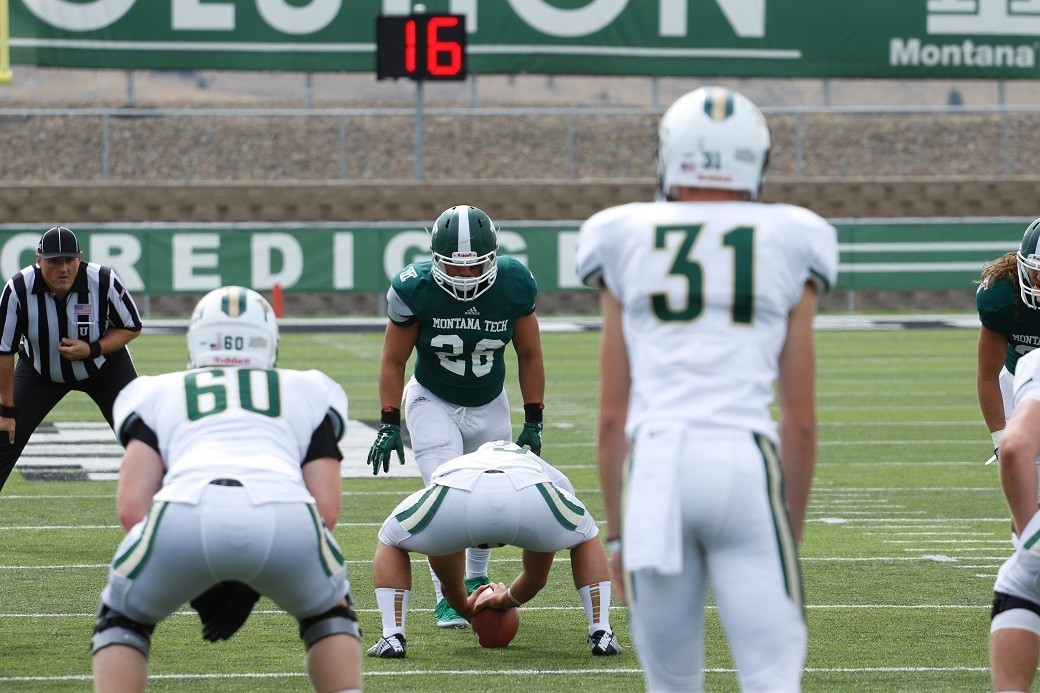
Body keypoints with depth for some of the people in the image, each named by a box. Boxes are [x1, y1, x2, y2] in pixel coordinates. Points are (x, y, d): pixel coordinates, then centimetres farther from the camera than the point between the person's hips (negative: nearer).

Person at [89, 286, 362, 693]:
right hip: (284, 516, 0)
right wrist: (251, 586, 28)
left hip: (185, 514, 0)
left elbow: (131, 508, 16)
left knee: (124, 618, 30)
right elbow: (326, 509, 21)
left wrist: (191, 583, 28)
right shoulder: (309, 394, 34)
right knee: (328, 612, 32)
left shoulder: (158, 395, 32)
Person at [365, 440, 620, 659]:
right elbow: (539, 574, 51)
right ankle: (601, 633, 22)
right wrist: (510, 598, 70)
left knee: (391, 541, 31)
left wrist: (464, 607, 73)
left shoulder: (451, 468, 49)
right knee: (587, 538, 34)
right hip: (529, 500, 0)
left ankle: (392, 637, 13)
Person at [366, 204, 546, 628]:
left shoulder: (514, 286, -18)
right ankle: (446, 596, -7)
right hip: (433, 403, -3)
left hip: (489, 406, 3)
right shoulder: (415, 290, -24)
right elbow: (393, 360, -10)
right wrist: (389, 423, -13)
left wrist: (533, 421, -3)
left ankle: (476, 580, 31)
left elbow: (529, 355, -3)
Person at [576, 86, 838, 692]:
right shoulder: (789, 248, 10)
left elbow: (612, 416, 9)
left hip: (655, 465, 1)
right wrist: (793, 532, 17)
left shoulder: (626, 244, 12)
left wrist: (617, 534, 15)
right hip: (746, 463, -1)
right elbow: (802, 421, 9)